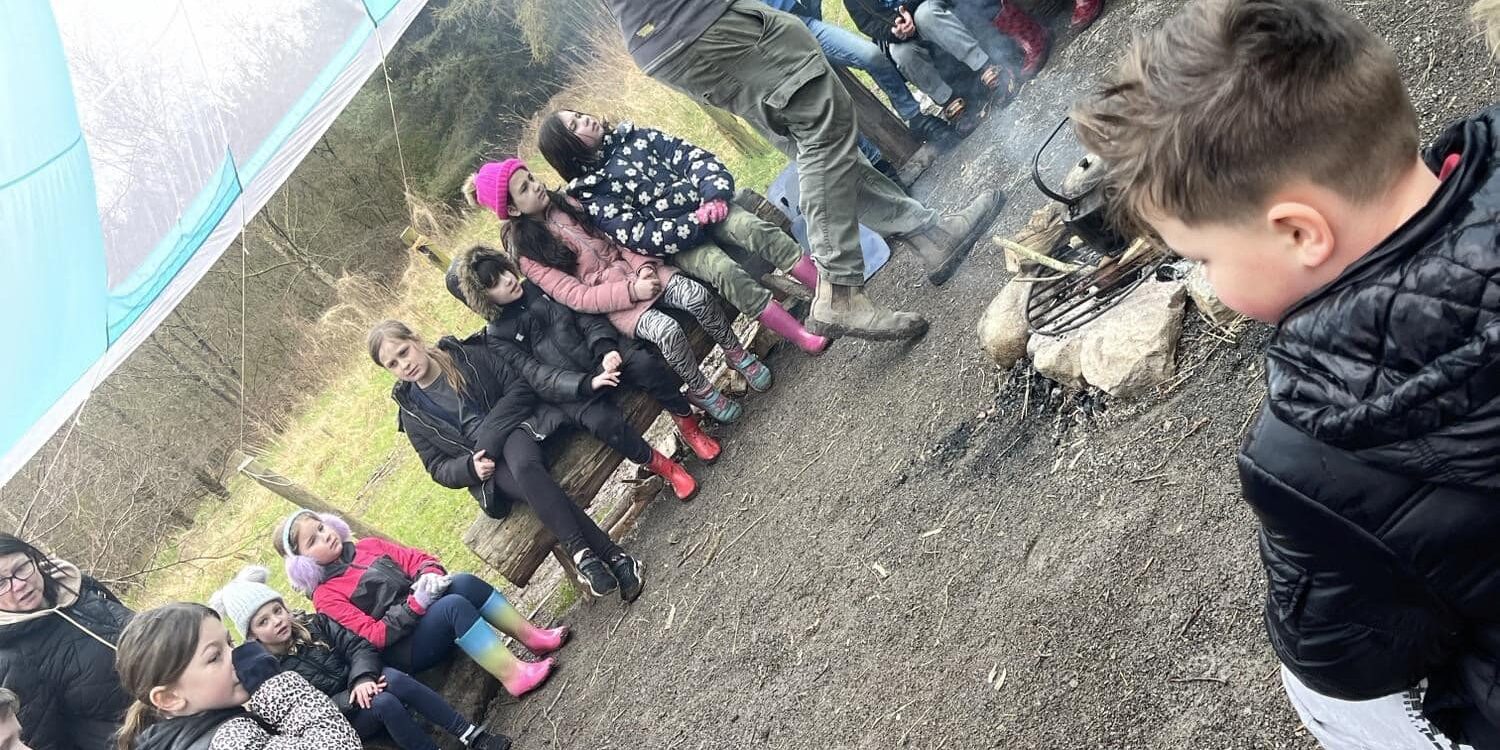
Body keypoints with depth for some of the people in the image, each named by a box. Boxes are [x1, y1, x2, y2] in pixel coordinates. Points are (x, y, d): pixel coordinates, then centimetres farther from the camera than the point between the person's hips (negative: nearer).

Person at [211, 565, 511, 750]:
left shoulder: (312, 624, 4)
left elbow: (357, 645, -5)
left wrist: (362, 678, -24)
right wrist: (351, 697, -26)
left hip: (361, 687, 4)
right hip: (342, 722, -3)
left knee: (393, 678, -31)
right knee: (384, 703, -35)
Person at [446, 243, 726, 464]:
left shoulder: (539, 286, 11)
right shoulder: (497, 338, 2)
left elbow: (585, 317, 4)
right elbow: (539, 377, -11)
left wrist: (605, 349, -17)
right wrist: (588, 383, -27)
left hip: (601, 352, 3)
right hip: (574, 387, -3)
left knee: (645, 363, -29)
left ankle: (686, 423, -9)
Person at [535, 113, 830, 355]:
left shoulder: (636, 137, 14)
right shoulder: (590, 195, 0)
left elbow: (695, 157, 7)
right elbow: (638, 236, -10)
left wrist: (714, 195, -11)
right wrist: (695, 222, -17)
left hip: (704, 205, 4)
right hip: (673, 241, -4)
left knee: (756, 229, -26)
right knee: (722, 269, -32)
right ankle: (805, 338, -32)